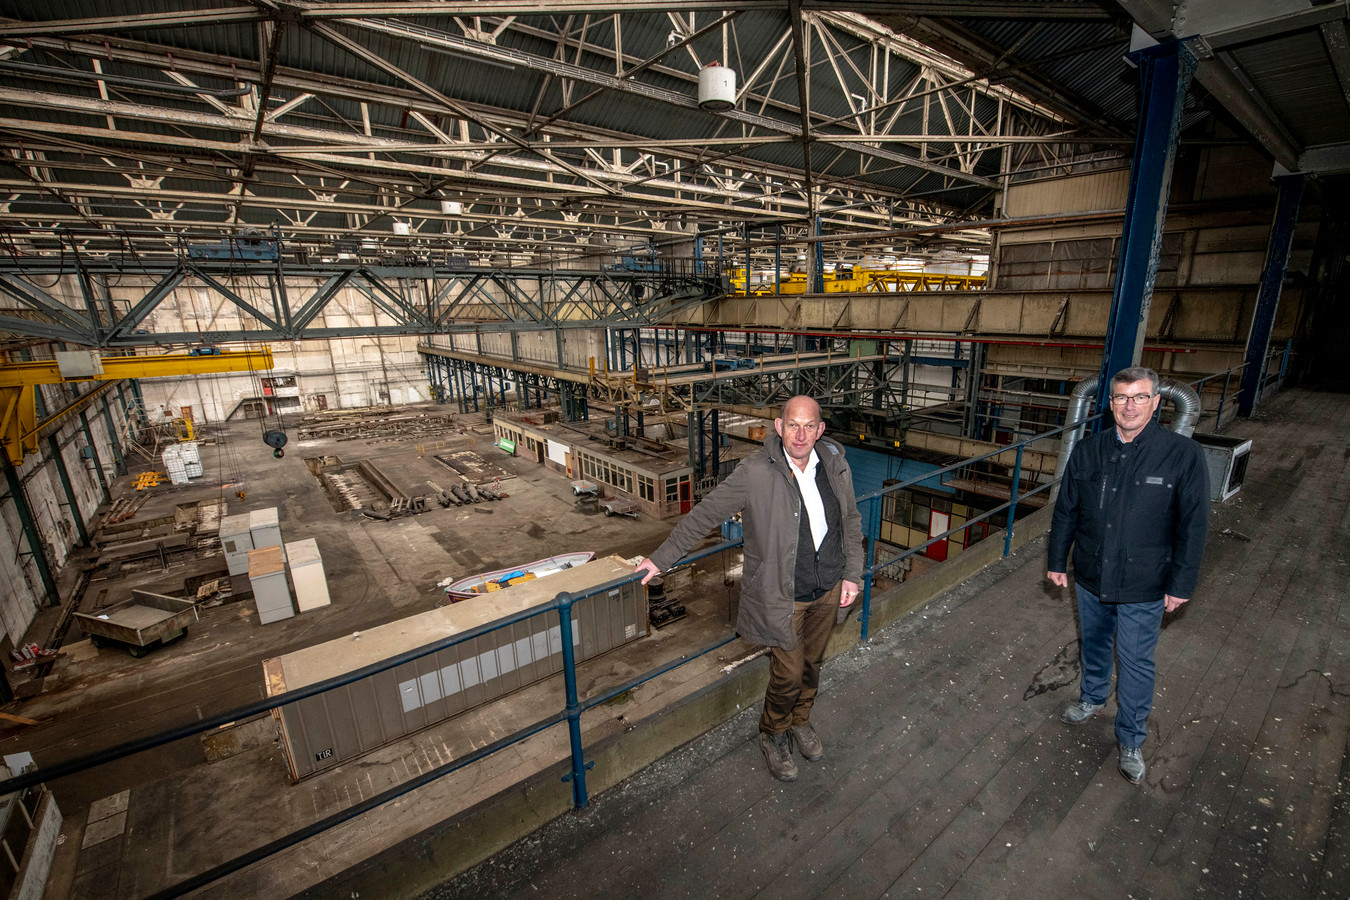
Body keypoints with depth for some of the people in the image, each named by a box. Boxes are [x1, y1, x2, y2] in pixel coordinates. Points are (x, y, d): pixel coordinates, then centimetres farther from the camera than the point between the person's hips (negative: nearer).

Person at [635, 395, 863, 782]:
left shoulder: (835, 464, -6)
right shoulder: (755, 473, -22)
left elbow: (851, 522, 8)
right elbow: (704, 515, -16)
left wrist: (852, 575, 6)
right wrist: (661, 558, -12)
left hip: (829, 590, 5)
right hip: (785, 595, -5)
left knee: (812, 663, 22)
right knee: (789, 672, 7)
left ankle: (800, 721, 52)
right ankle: (773, 735, 39)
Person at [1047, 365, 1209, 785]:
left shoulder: (1183, 454, -12)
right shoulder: (1087, 451, -3)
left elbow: (1193, 525, -8)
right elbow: (1066, 511, 4)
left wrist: (1182, 583, -8)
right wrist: (1056, 561, 7)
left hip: (1143, 588, -3)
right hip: (1091, 578, 3)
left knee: (1136, 664, 9)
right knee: (1093, 646, 23)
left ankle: (1131, 741, 29)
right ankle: (1092, 698, 48)